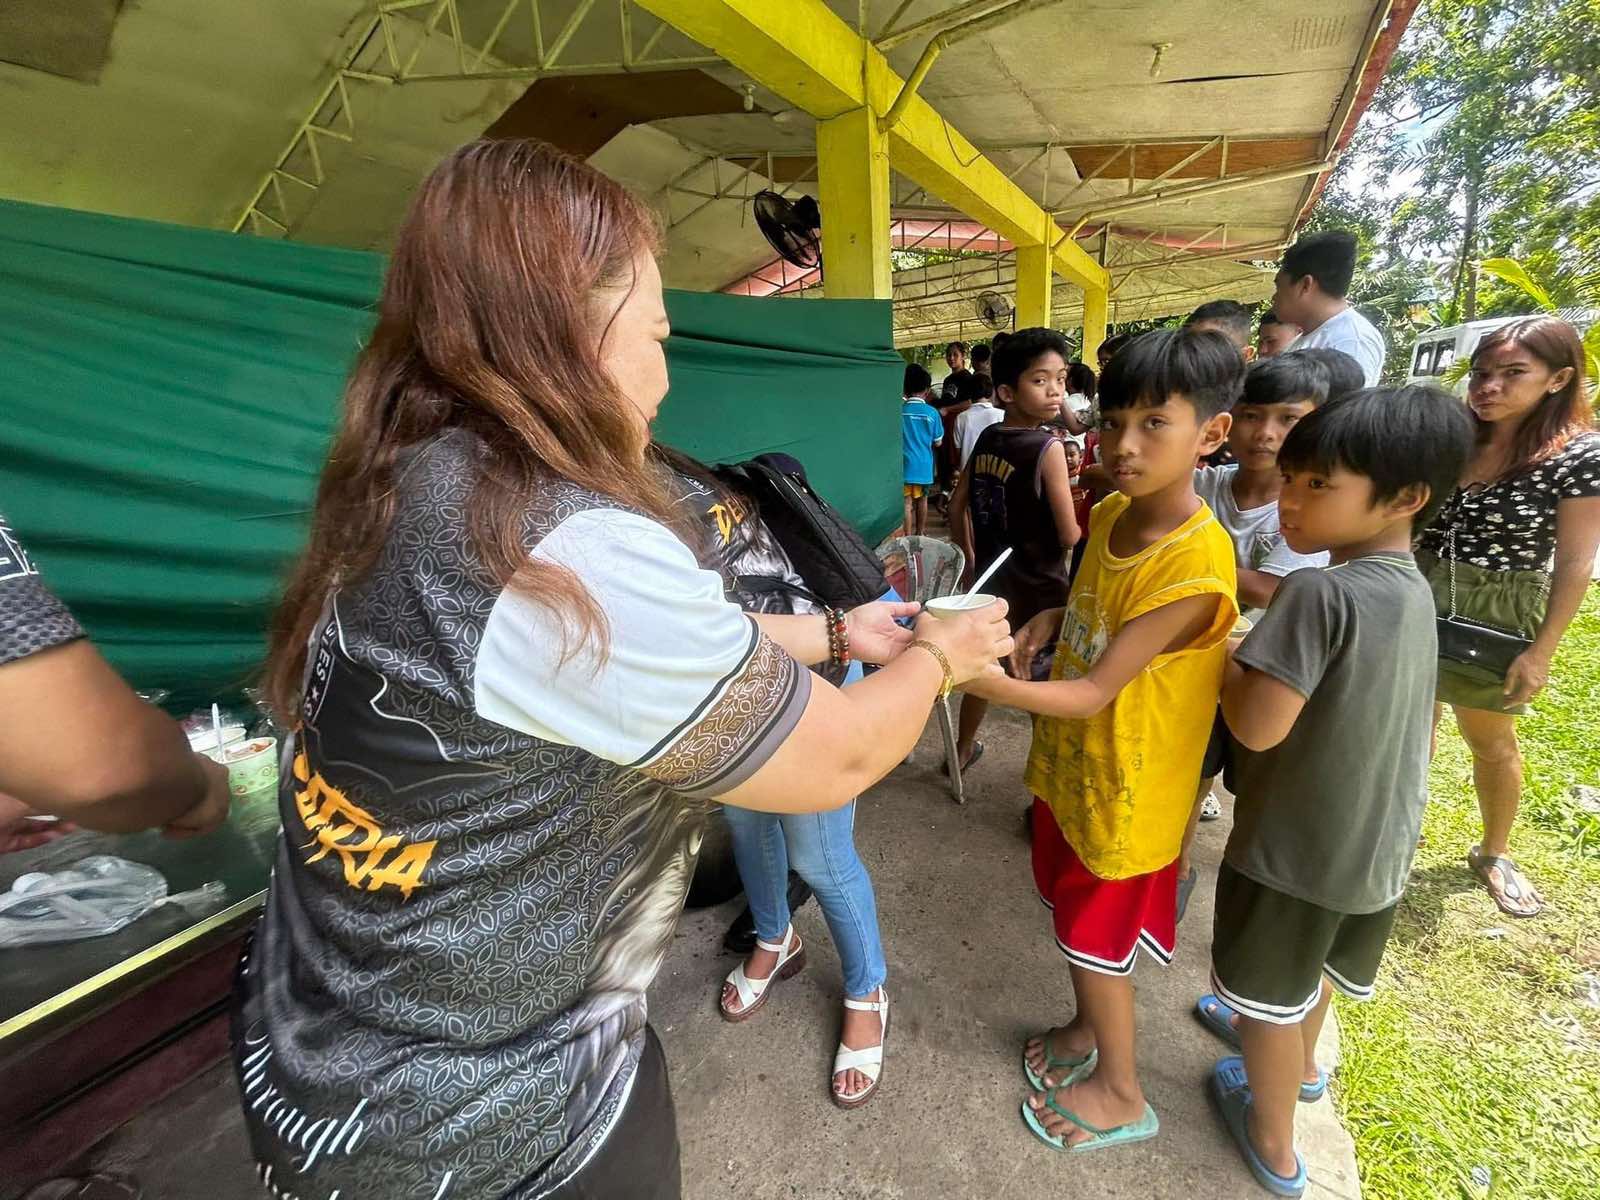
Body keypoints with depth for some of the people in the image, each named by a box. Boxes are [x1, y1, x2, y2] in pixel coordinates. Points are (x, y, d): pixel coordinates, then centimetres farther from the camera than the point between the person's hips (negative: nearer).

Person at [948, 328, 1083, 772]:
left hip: (990, 576, 7)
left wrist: (971, 560, 17)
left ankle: (963, 749, 41)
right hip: (1038, 584, -7)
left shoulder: (986, 439, 1)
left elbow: (957, 507, 7)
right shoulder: (1048, 447, -18)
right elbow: (1069, 536, -18)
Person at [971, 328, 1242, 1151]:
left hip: (1123, 787, -7)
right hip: (1067, 761, 7)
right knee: (1071, 915, 26)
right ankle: (1088, 1029, 53)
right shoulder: (1110, 513, -5)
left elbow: (1094, 692, -29)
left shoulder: (1196, 566, -29)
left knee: (1096, 939, 14)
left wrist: (981, 680, -41)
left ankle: (1121, 1094, 42)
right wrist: (1049, 621, -7)